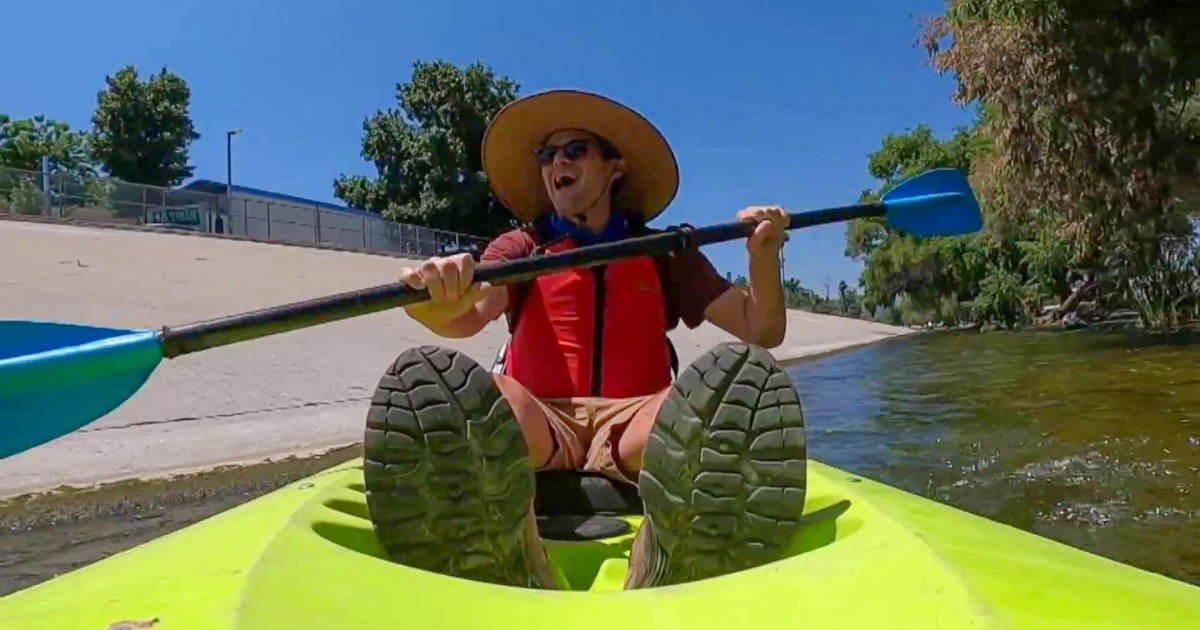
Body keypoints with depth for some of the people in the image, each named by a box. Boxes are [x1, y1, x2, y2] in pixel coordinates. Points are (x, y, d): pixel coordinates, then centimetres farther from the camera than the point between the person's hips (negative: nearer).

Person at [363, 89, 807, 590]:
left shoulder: (664, 254, 17)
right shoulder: (520, 247, 16)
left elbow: (763, 333, 12)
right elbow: (468, 317, -6)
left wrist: (762, 255, -7)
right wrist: (441, 301, -30)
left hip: (631, 428, 1)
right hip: (537, 428, 0)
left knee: (742, 373, -29)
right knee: (436, 382, -31)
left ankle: (658, 601, -49)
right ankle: (519, 594, -50)